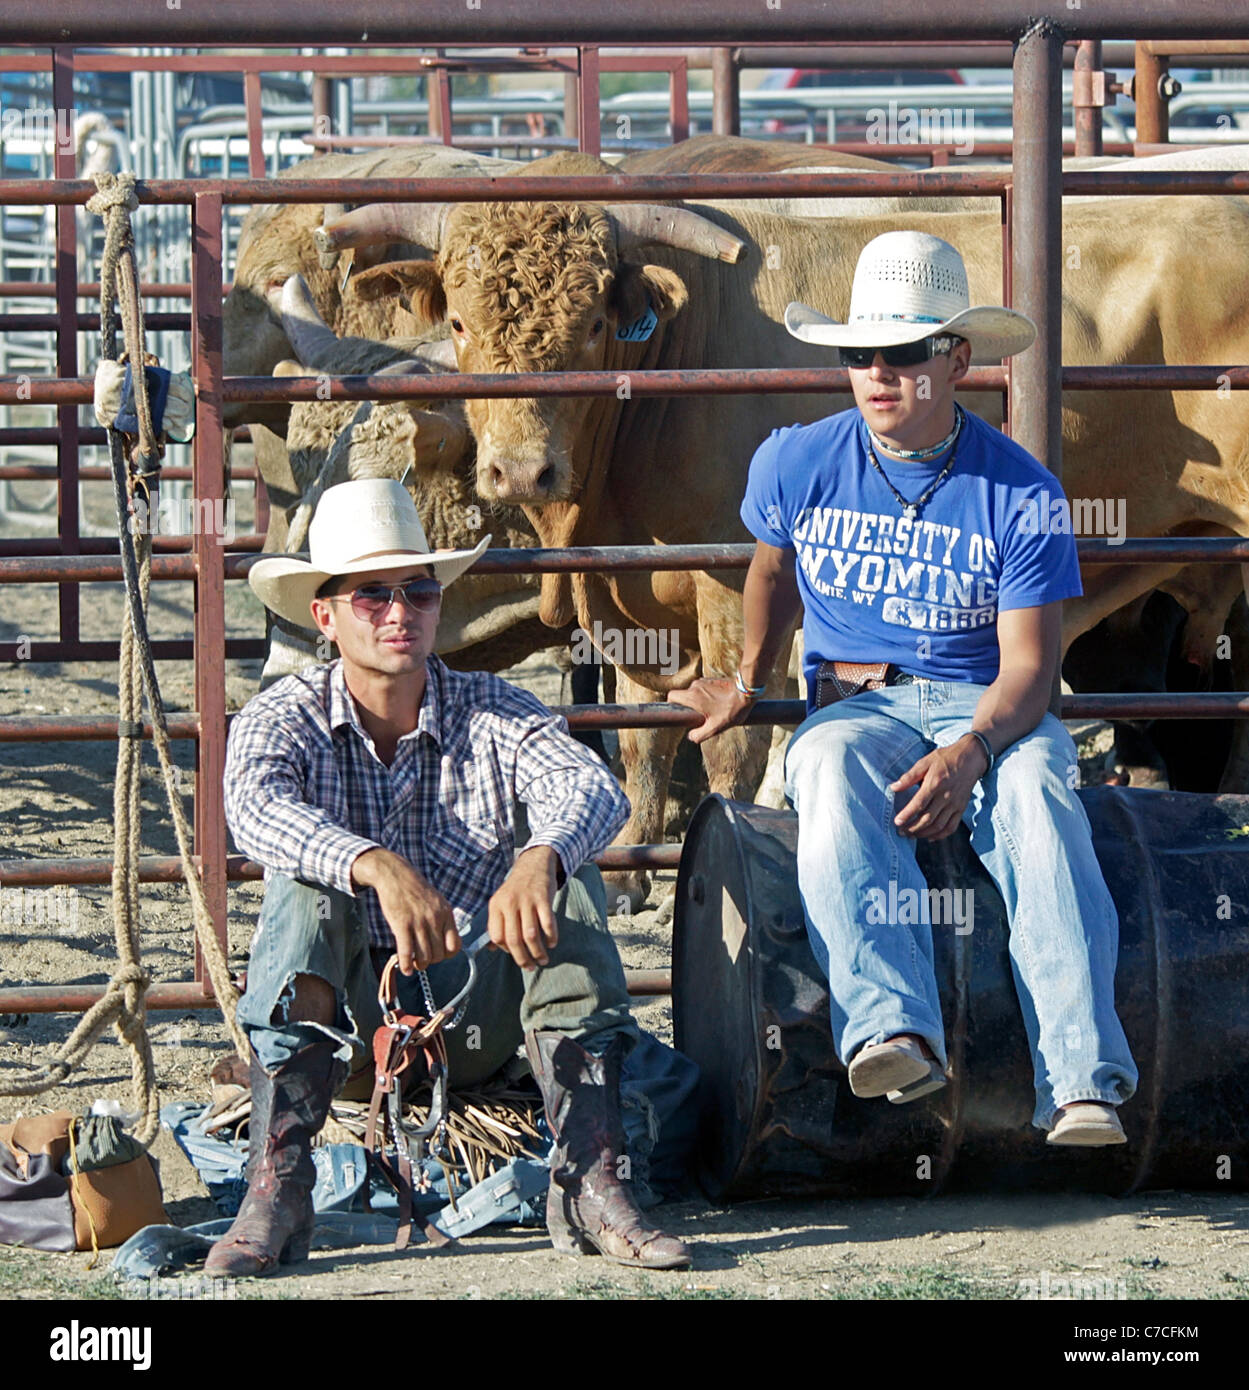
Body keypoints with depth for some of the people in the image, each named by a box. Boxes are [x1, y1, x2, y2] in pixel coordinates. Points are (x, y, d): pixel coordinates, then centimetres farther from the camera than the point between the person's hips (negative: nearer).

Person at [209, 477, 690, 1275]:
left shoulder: (493, 715, -2)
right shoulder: (284, 720, -5)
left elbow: (593, 791, -21)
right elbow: (259, 811, -28)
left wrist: (539, 861, -46)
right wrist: (380, 868, -47)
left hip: (473, 1022, 1)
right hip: (342, 1020, -1)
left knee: (572, 883, -22)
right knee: (305, 887, -28)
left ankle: (590, 1186, -28)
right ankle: (276, 1195, -36)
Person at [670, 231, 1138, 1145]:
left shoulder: (1020, 495, -5)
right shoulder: (795, 466, 4)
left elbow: (1029, 665, -9)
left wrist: (972, 753, -27)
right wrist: (747, 682, 26)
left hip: (991, 711, -1)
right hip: (853, 704, 2)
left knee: (1038, 788, -37)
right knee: (832, 768, -37)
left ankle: (1082, 1082, -47)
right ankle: (894, 1034, -54)